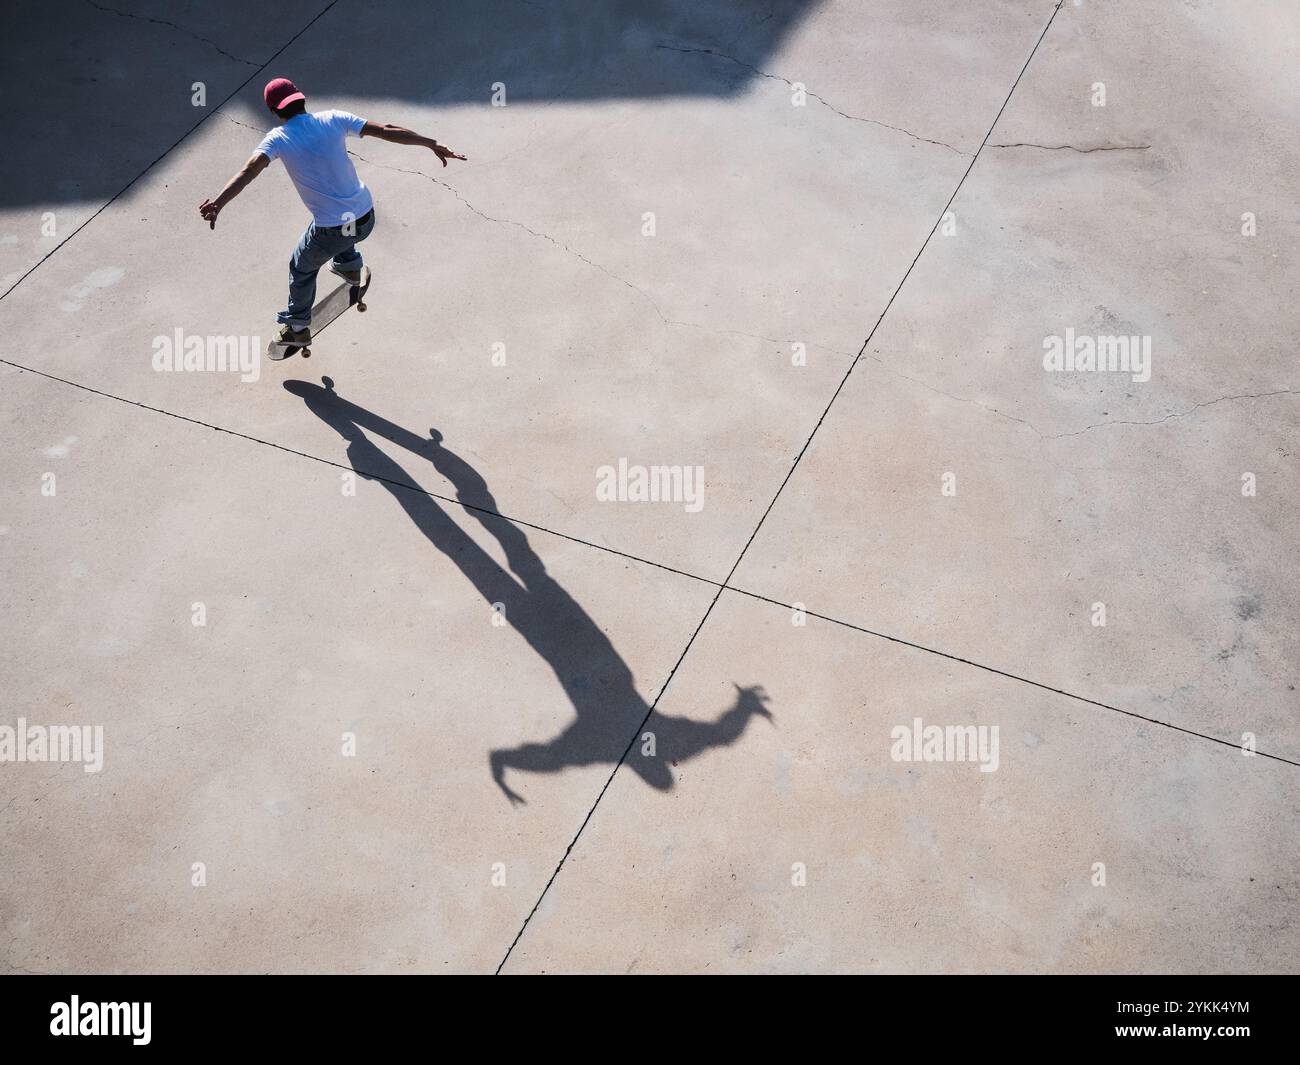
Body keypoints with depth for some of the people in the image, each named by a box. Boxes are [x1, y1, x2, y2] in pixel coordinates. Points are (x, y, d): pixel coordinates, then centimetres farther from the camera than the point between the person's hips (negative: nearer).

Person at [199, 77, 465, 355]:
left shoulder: (278, 139, -10)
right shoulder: (333, 119, -2)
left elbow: (249, 171, -25)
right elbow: (387, 131, -3)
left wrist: (218, 202, -36)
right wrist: (431, 144, 3)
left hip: (331, 233, -3)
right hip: (366, 220, 4)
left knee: (302, 269, 27)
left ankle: (297, 327, 41)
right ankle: (349, 265, 51)